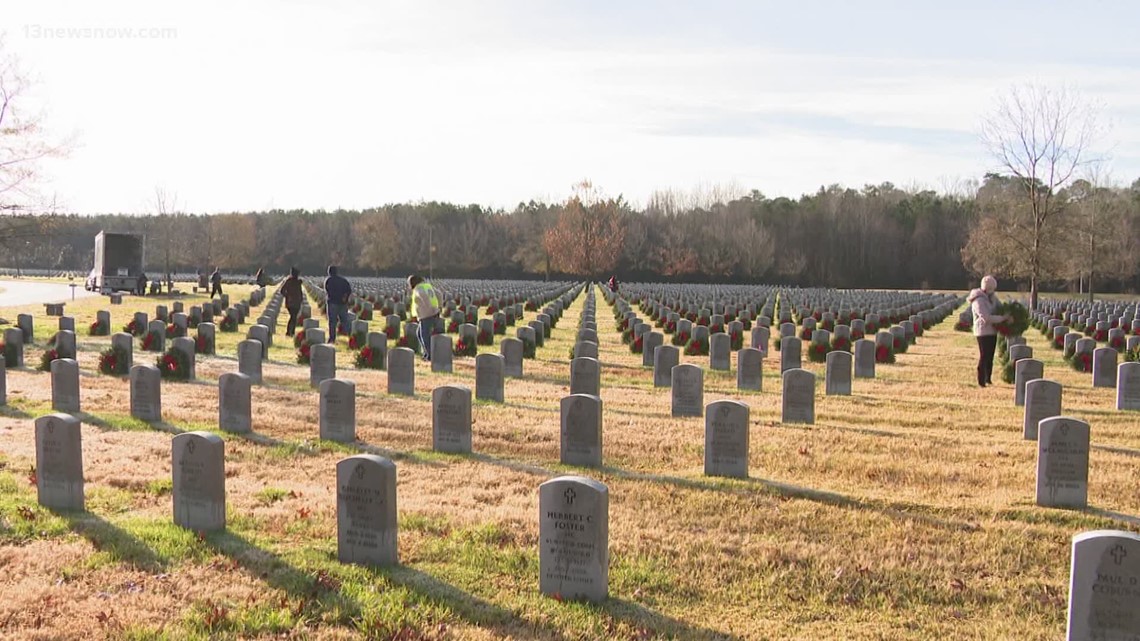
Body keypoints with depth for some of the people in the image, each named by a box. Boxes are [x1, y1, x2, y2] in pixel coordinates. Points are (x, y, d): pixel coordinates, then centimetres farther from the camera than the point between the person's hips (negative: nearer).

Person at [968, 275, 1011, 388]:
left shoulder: (992, 297, 9)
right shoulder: (978, 301, -18)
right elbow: (987, 318, -25)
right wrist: (1003, 318, -22)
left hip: (992, 331, 8)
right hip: (983, 332, -8)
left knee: (990, 356, 14)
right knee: (984, 357, -6)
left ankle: (988, 378, 25)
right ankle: (981, 381, -1)